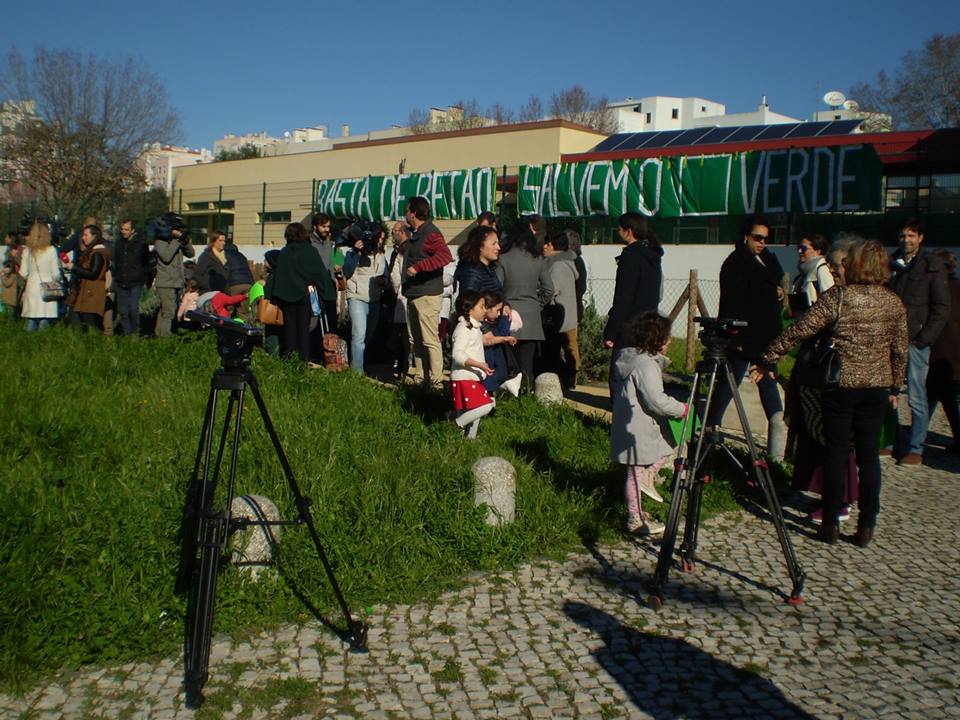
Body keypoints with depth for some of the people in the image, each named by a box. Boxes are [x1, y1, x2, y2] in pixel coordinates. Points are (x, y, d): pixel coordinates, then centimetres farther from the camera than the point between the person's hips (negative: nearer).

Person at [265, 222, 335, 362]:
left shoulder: (284, 253, 0)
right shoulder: (310, 251, -5)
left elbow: (277, 273, 2)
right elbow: (321, 272, -5)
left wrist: (272, 295, 8)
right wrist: (327, 293, 0)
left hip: (287, 295, 1)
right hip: (305, 295, -1)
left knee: (290, 328, 9)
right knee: (303, 329, 4)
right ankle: (303, 360, 0)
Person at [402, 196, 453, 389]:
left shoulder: (430, 233, -13)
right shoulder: (414, 234, 18)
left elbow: (445, 256, -27)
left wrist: (417, 267, -28)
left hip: (427, 295, -10)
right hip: (413, 294, 10)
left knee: (430, 340, -10)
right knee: (416, 340, 13)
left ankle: (436, 382, -6)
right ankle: (420, 378, 20)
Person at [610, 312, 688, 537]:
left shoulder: (630, 358, 10)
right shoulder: (646, 364, -22)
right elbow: (656, 400, -27)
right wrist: (682, 409, -12)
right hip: (638, 431, -10)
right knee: (637, 472, -1)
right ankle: (635, 520, 8)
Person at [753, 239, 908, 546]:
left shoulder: (838, 296, -10)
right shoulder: (895, 304, 3)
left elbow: (798, 331, -11)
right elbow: (899, 351, 8)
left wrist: (767, 359, -4)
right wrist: (894, 386, 21)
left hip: (840, 385, -3)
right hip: (877, 388, 3)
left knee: (835, 453, 6)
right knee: (868, 455, 9)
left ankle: (831, 524, 10)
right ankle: (866, 526, 13)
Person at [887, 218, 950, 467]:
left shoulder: (933, 266, -1)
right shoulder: (892, 264, 12)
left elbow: (941, 308, -3)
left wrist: (924, 339, -11)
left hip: (916, 341, -4)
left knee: (916, 397, -2)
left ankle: (915, 450, 6)